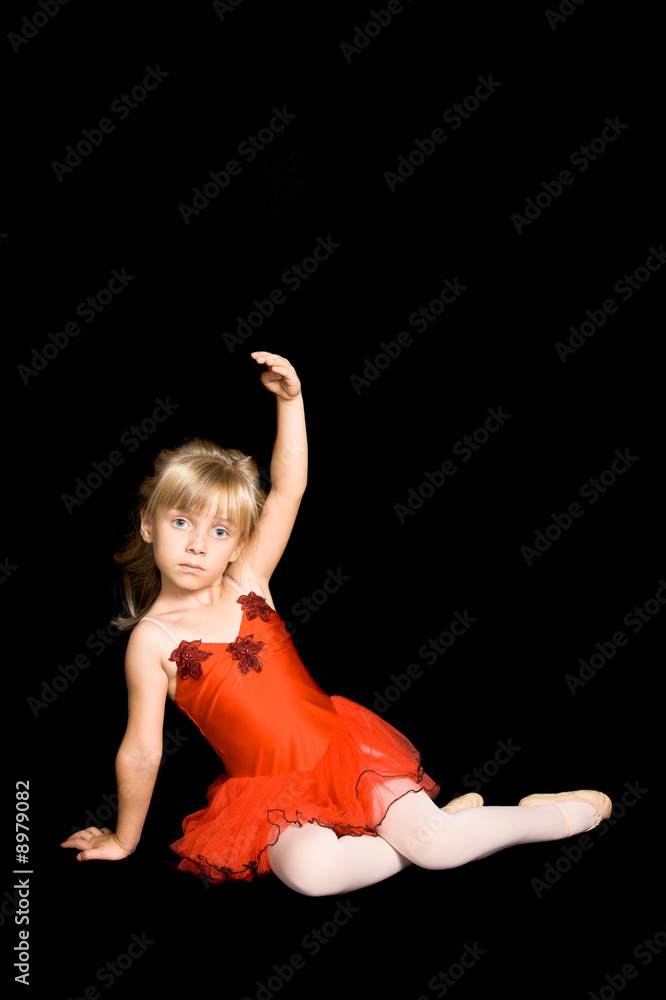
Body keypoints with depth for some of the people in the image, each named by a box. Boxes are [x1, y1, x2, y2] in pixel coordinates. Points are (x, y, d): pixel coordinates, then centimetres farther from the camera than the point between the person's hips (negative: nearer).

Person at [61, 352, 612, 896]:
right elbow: (142, 753, -2)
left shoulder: (246, 582, 1)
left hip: (343, 746, 2)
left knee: (433, 841, -14)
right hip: (270, 792, -1)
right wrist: (124, 841, 4)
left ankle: (554, 814, 10)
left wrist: (290, 398, -13)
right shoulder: (153, 638, -7)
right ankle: (452, 819, -11)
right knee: (311, 870, -31)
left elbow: (287, 491, -4)